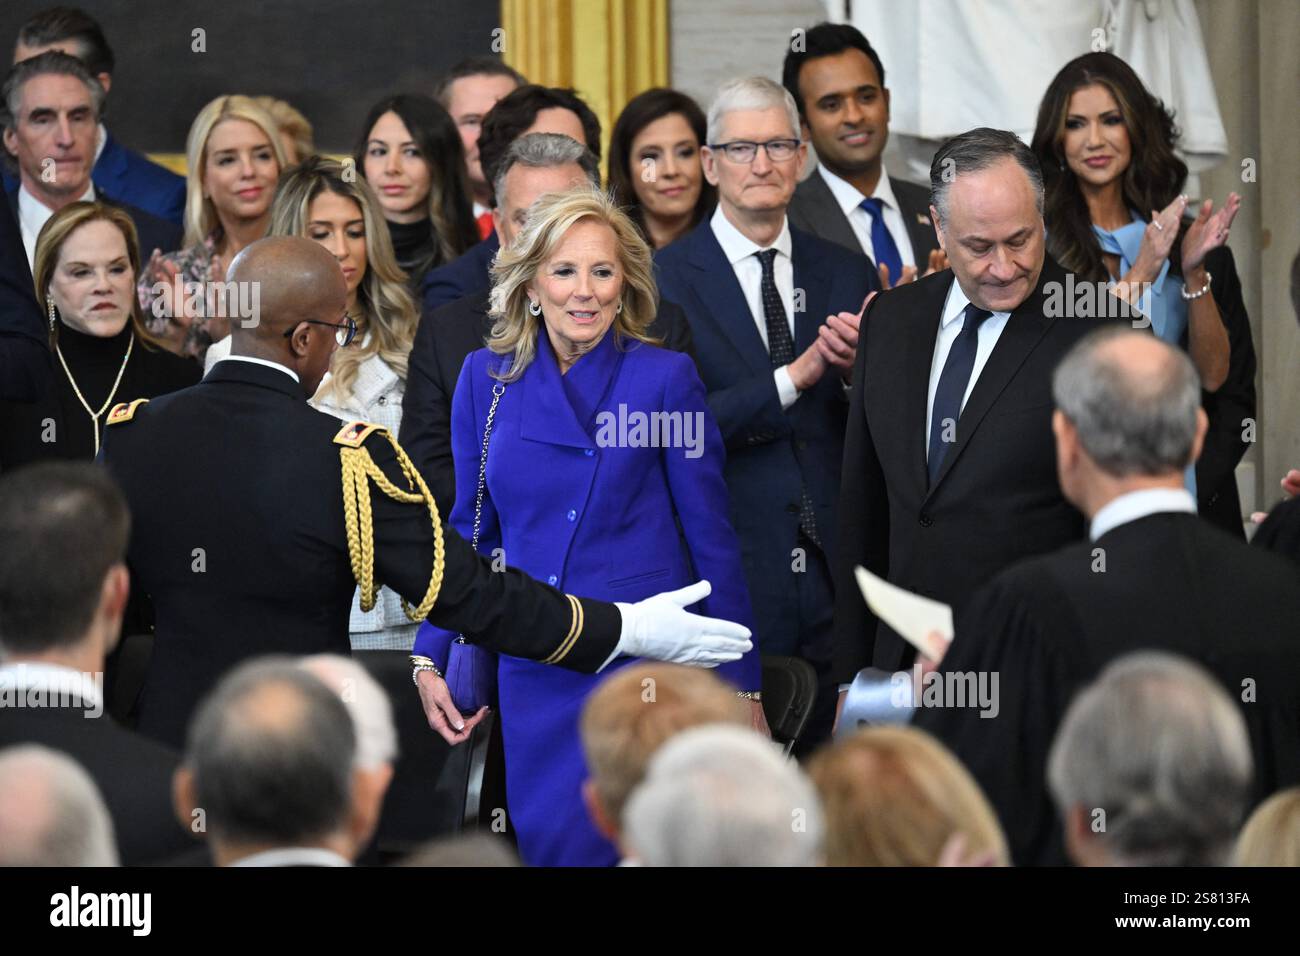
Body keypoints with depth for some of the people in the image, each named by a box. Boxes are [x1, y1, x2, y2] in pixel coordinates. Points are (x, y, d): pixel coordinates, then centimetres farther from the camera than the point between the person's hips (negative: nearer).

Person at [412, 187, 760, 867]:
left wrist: (741, 683, -1)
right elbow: (469, 530, 13)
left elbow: (711, 536, 0)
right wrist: (430, 658, 2)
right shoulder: (485, 379, 6)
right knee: (544, 842, 3)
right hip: (532, 676, 3)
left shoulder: (665, 378, -3)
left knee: (609, 845, -11)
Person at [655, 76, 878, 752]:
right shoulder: (663, 279, -1)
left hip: (835, 570, 4)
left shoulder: (847, 274, 12)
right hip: (724, 581, -3)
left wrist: (862, 367, -9)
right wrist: (794, 378, -14)